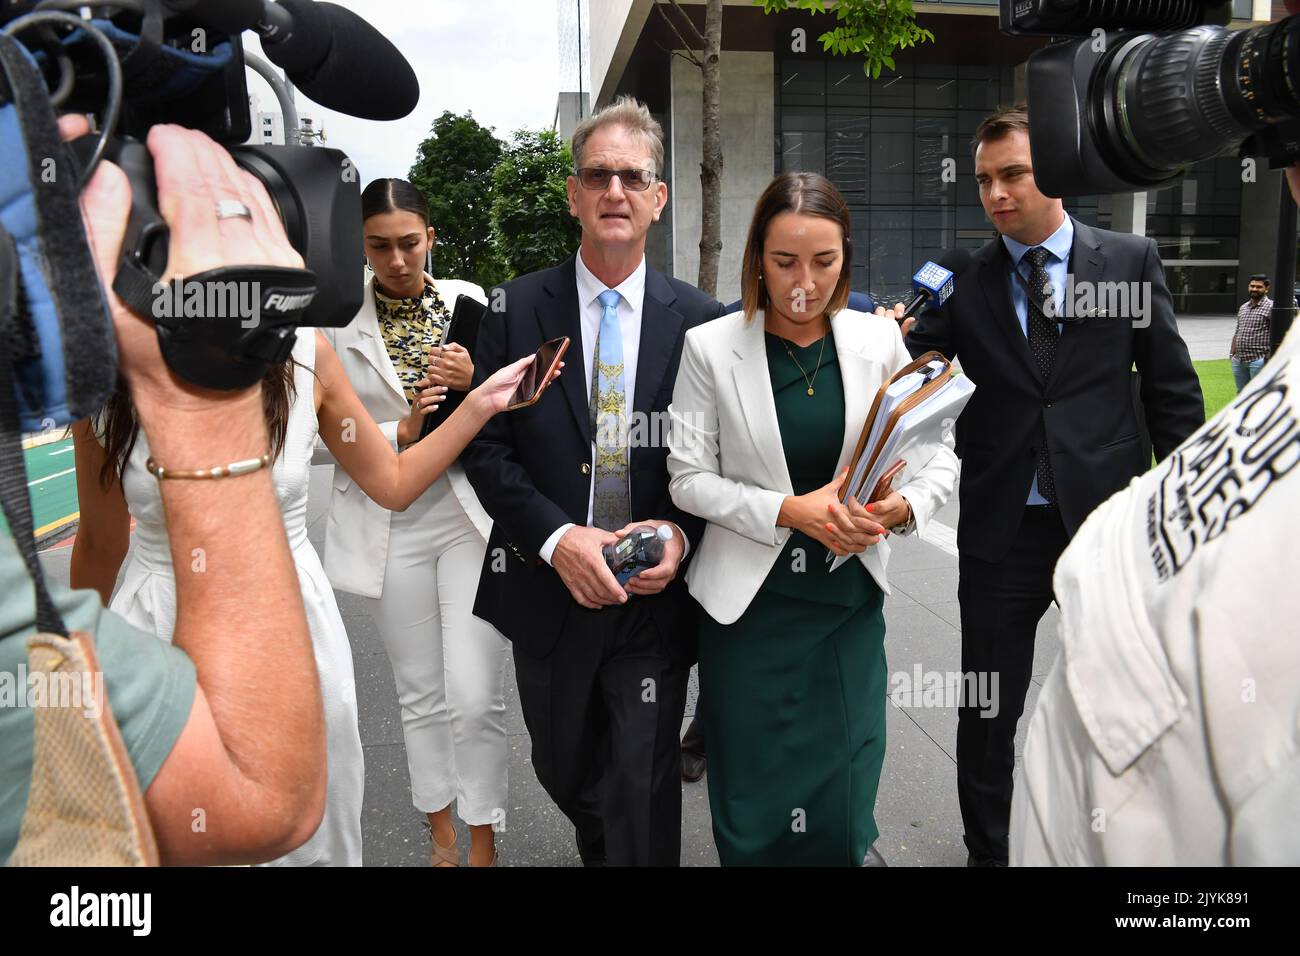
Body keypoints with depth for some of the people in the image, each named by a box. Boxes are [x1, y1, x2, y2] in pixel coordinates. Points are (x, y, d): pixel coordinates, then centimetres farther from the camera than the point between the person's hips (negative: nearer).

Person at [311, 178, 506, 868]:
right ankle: (441, 836, 34)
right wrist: (399, 433, -15)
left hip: (472, 516, 0)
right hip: (390, 526, 1)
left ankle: (483, 845, 17)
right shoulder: (335, 319, -1)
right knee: (421, 695, 14)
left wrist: (475, 384, -14)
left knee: (476, 698, -4)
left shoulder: (469, 301, 2)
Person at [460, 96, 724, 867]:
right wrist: (557, 536, -17)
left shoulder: (699, 319, -2)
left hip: (655, 598, -1)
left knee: (643, 796, 5)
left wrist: (682, 534, -16)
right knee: (564, 770, 23)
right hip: (549, 592, 2)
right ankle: (599, 849, 53)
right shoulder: (516, 308, -2)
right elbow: (486, 447, -5)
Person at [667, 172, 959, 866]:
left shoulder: (879, 340, -1)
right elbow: (689, 479, -7)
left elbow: (938, 455, 4)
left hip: (850, 600, 2)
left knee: (842, 812, 12)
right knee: (755, 815, 13)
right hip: (748, 604, -1)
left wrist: (901, 507, -16)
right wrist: (789, 510, -19)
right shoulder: (710, 347, -7)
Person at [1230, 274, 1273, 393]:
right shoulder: (1243, 307, 16)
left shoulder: (1271, 307, -6)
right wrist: (1232, 353, 14)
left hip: (1258, 360, -7)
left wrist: (1270, 357, -17)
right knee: (1241, 393, 16)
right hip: (1238, 360, 7)